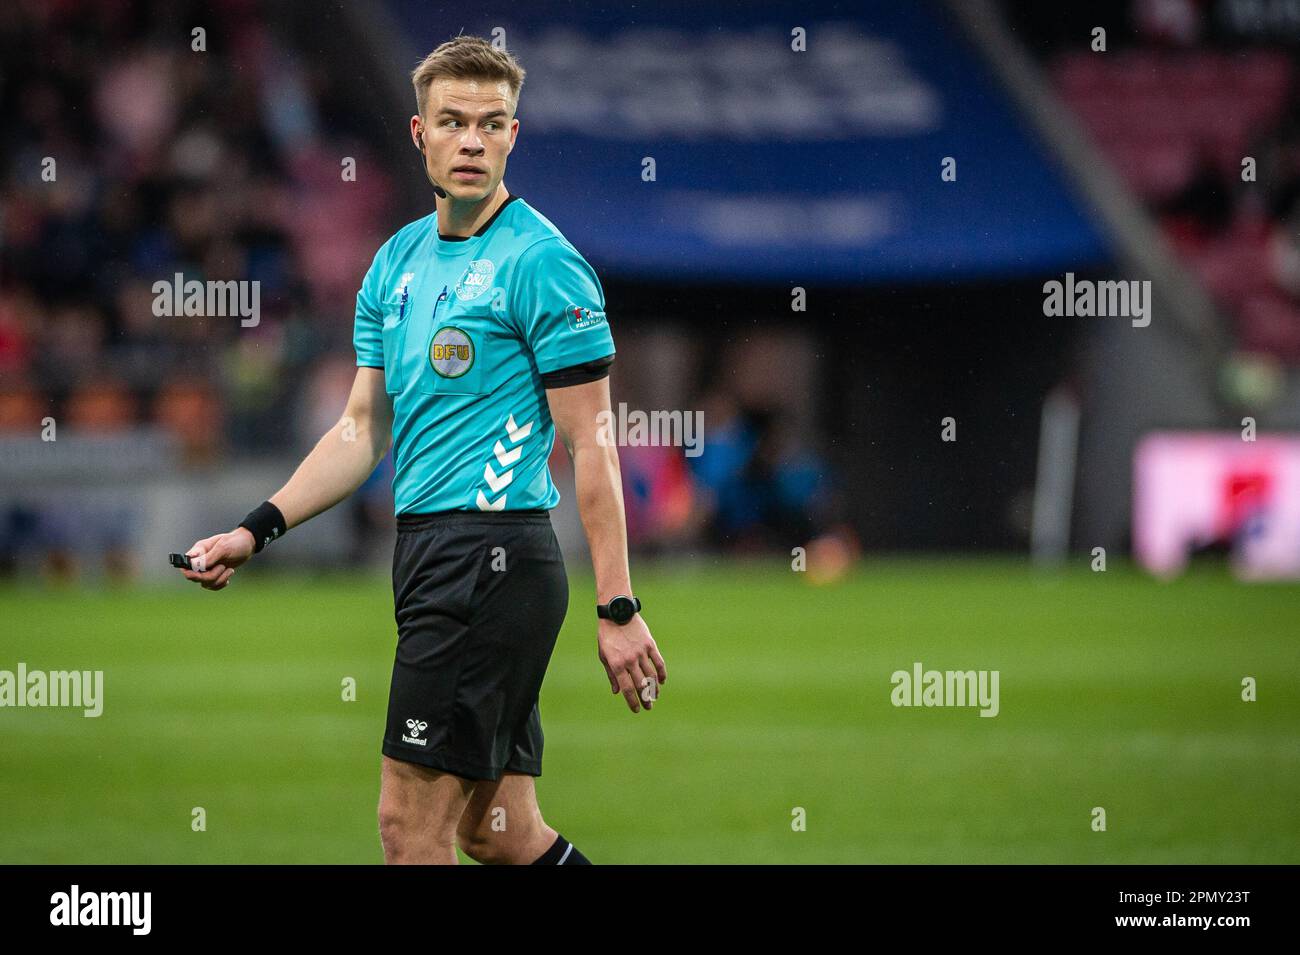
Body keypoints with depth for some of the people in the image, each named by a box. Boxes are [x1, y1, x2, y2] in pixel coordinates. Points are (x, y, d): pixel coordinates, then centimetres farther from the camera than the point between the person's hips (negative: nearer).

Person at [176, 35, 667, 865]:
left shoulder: (542, 262, -10)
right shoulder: (399, 261, 14)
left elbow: (591, 447, -12)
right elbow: (365, 430, 19)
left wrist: (617, 609, -15)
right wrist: (259, 530, 10)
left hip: (493, 557, -8)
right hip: (427, 548, 8)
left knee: (412, 822, -9)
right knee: (498, 830, 9)